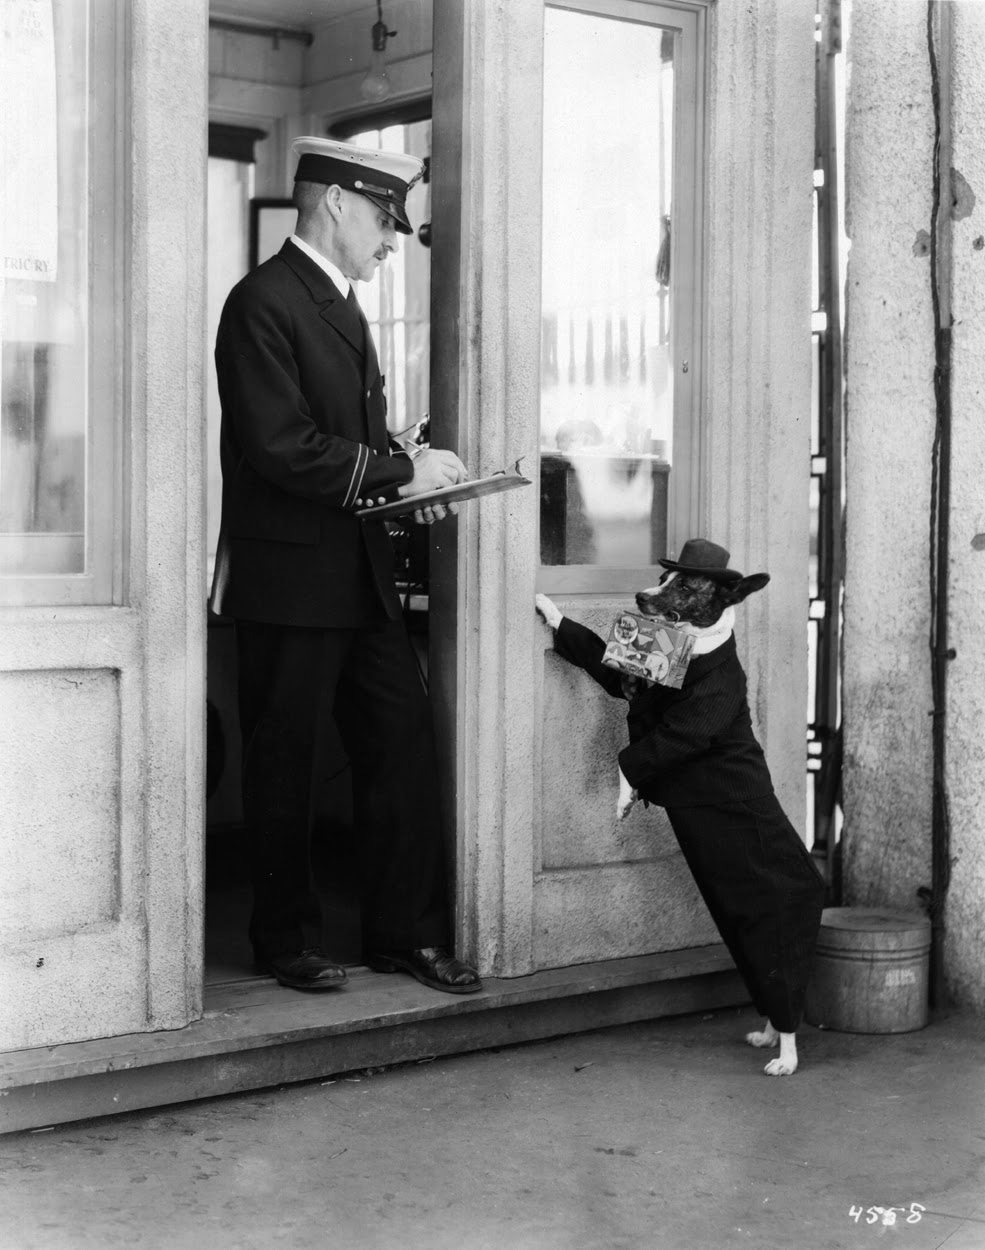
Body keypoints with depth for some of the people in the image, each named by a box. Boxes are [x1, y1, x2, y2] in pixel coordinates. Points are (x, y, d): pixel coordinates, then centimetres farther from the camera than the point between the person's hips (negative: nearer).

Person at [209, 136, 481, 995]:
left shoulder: (341, 304, 17)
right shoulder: (264, 303, -13)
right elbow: (282, 448, -21)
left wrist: (409, 482, 4)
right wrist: (400, 471, -16)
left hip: (360, 577, 9)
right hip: (290, 579, -8)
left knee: (404, 745, 7)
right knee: (284, 765, 4)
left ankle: (406, 932, 16)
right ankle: (283, 940, 18)